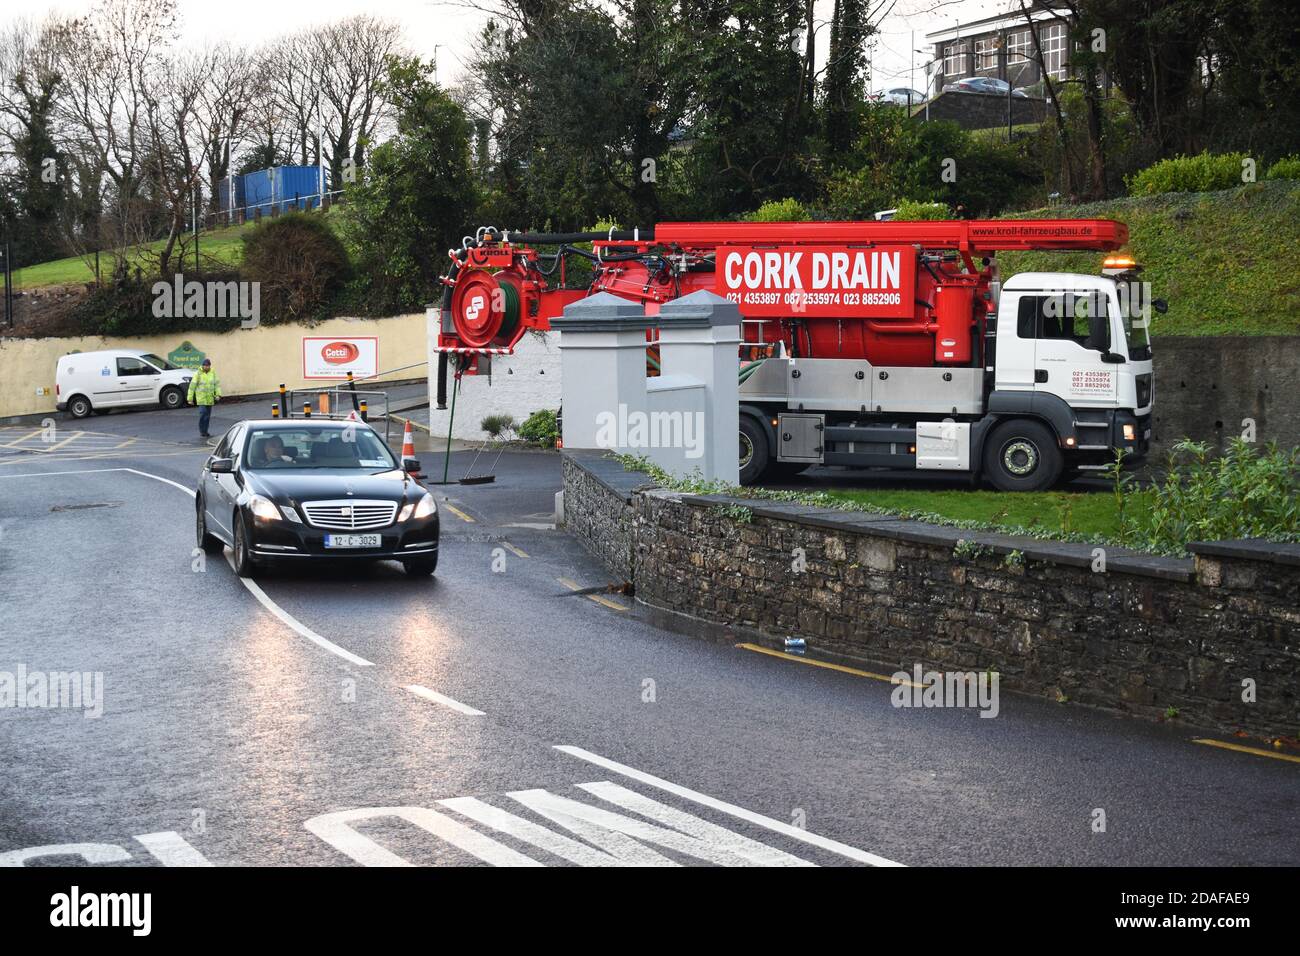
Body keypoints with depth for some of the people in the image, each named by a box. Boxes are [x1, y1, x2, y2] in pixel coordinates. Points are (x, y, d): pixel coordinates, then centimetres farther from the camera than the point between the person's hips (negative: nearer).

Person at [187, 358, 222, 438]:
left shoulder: (213, 373, 4)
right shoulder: (198, 374, -8)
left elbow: (217, 384, 7)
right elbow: (192, 386, -6)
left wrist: (218, 394, -6)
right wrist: (190, 398, -7)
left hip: (210, 398, 4)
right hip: (201, 398, -4)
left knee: (208, 416, 8)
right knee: (202, 413, -15)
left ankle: (205, 432, 16)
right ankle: (202, 431, -2)